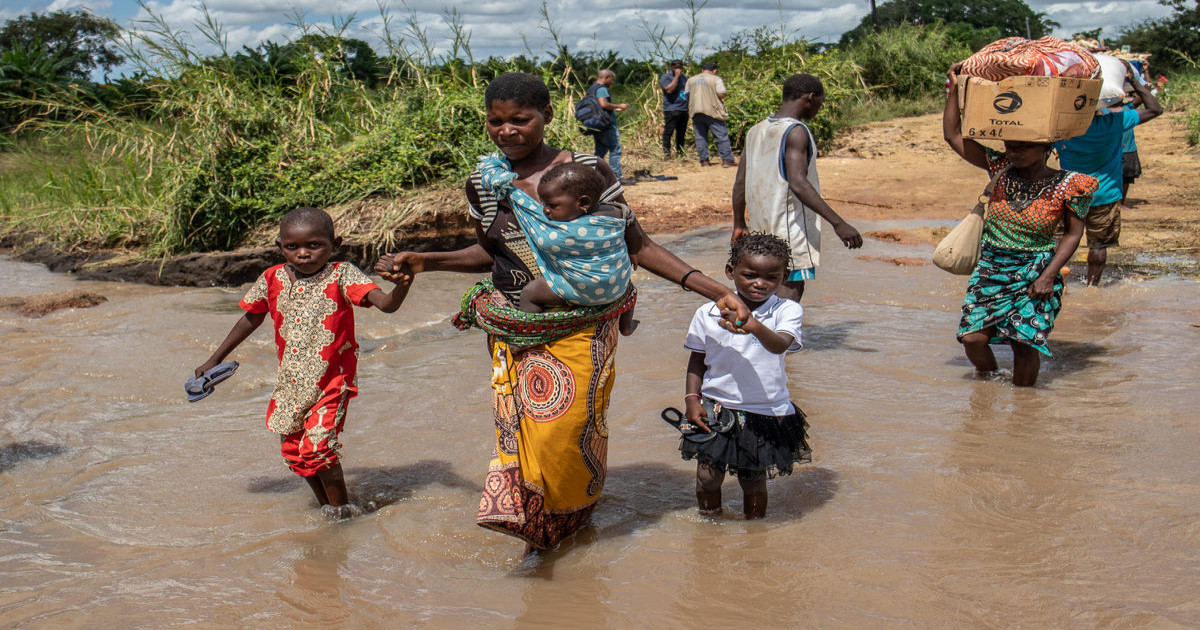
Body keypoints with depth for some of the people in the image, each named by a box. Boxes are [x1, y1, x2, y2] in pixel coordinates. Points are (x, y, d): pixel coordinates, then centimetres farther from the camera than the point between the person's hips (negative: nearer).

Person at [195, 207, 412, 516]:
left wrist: (401, 288, -50)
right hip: (291, 383, 6)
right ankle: (327, 506, 36)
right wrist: (215, 360, 25)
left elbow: (385, 304, -26)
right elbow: (251, 319, 17)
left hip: (332, 381, -5)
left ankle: (342, 511, 5)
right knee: (293, 452, 12)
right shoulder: (272, 279, -1)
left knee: (317, 447, -17)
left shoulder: (341, 276, -14)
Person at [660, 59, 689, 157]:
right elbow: (669, 90, -19)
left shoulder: (685, 77, 20)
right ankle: (666, 153, -6)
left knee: (681, 132, 9)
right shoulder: (665, 77, -3)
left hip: (684, 109, 6)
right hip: (671, 110, -6)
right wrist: (676, 76, -16)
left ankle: (680, 152, 16)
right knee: (668, 131, -9)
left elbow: (689, 91, 27)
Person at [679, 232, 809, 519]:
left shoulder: (787, 310, -9)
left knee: (753, 480, 11)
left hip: (766, 412, -1)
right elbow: (697, 361, 6)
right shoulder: (708, 314, -3)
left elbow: (780, 345, -28)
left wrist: (756, 327, -48)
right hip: (716, 409, 2)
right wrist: (692, 399, -5)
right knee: (708, 477, 6)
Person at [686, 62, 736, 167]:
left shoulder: (691, 80, 12)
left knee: (700, 136, 9)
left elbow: (687, 95, 15)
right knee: (722, 136, 1)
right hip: (712, 111, -4)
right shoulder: (716, 79, -3)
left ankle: (704, 160, 7)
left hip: (695, 112, 4)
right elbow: (721, 95, -10)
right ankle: (727, 159, -2)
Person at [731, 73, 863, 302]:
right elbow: (798, 183, -25)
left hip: (760, 225, 8)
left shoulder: (756, 131, 11)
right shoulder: (796, 131, -13)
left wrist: (739, 224, 24)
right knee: (790, 292, -7)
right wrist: (837, 222, -28)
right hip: (791, 227, -8)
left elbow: (740, 182, 14)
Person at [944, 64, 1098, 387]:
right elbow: (953, 134, 3)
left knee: (1025, 340, -11)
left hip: (1034, 274, -3)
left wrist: (1048, 276, -13)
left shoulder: (1066, 186, -8)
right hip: (991, 269, 3)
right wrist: (955, 86, 1)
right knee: (972, 337, -6)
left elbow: (1073, 233, -3)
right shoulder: (1001, 169, 0)